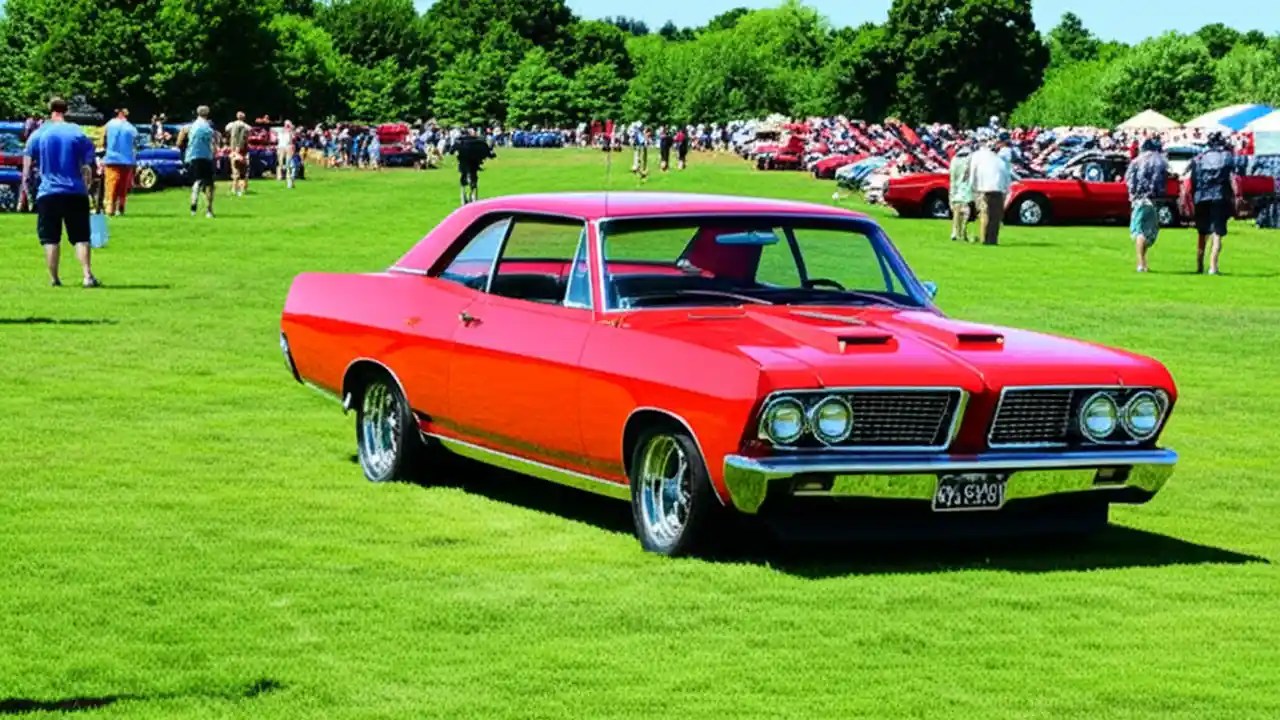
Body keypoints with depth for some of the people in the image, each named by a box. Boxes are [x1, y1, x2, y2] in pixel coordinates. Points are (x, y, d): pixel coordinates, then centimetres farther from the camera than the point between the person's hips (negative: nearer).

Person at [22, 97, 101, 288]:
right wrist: (86, 186, 13)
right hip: (76, 192, 0)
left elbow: (27, 163, 1)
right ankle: (88, 276, -8)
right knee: (81, 237, 3)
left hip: (48, 193, 0)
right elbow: (88, 167, 1)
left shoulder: (39, 134, 1)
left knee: (50, 238, 7)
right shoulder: (79, 133, 1)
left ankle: (53, 278, 4)